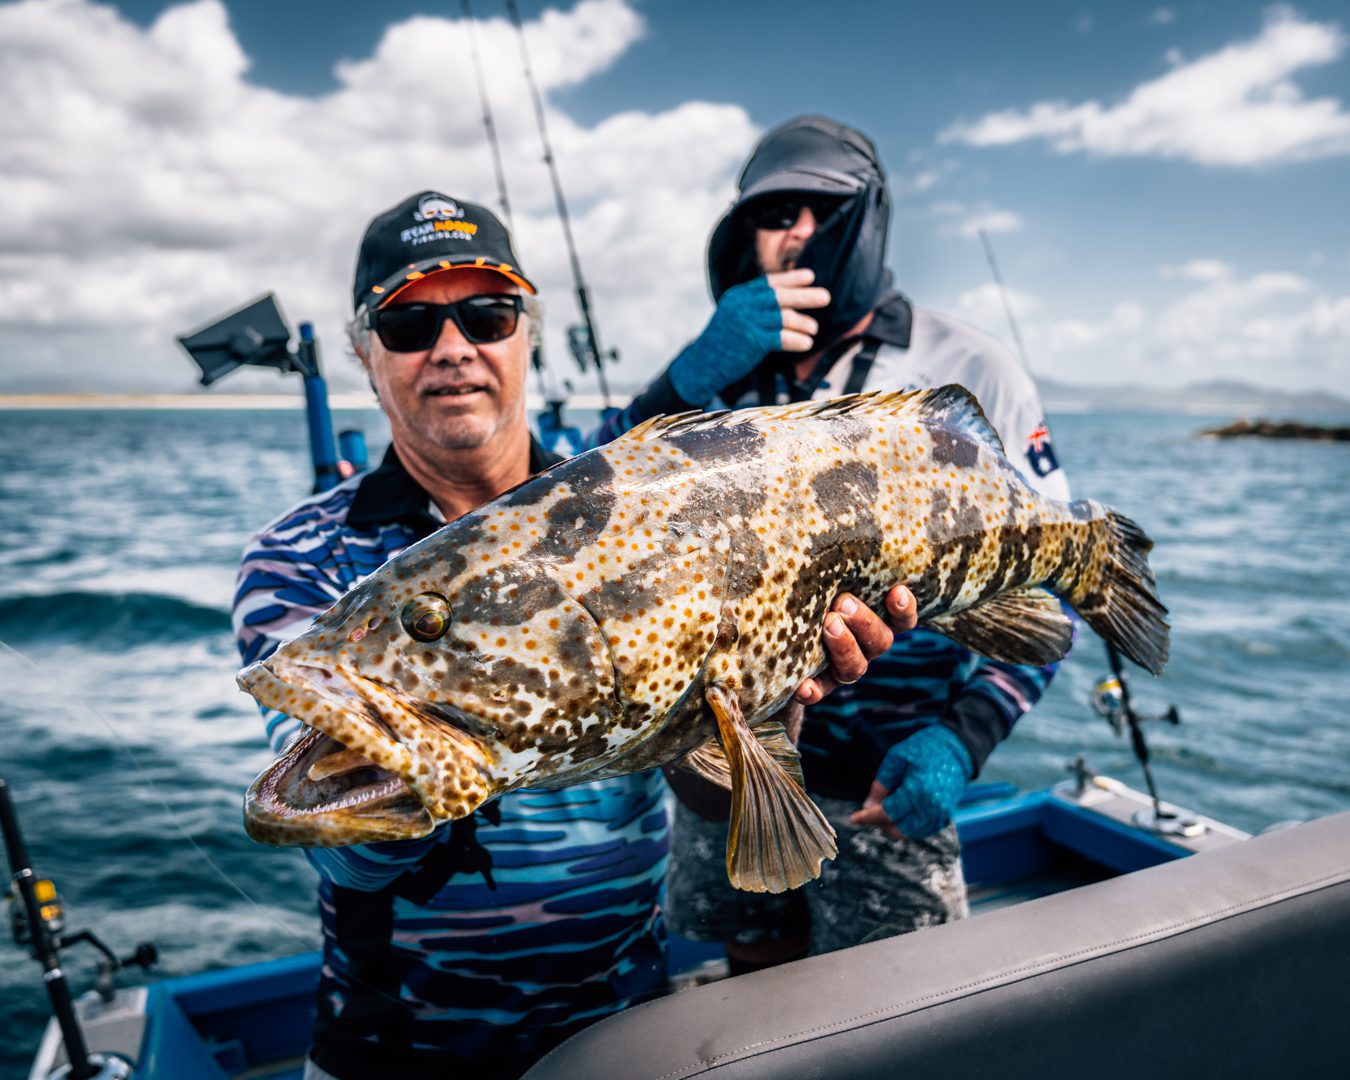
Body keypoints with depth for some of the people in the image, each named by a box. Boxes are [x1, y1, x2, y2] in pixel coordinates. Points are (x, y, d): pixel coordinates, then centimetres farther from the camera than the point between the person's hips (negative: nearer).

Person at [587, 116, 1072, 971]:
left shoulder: (971, 374, -5)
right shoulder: (720, 370, 4)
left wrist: (961, 739, -18)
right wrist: (694, 377, -22)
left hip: (882, 787, -3)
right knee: (755, 983, 21)